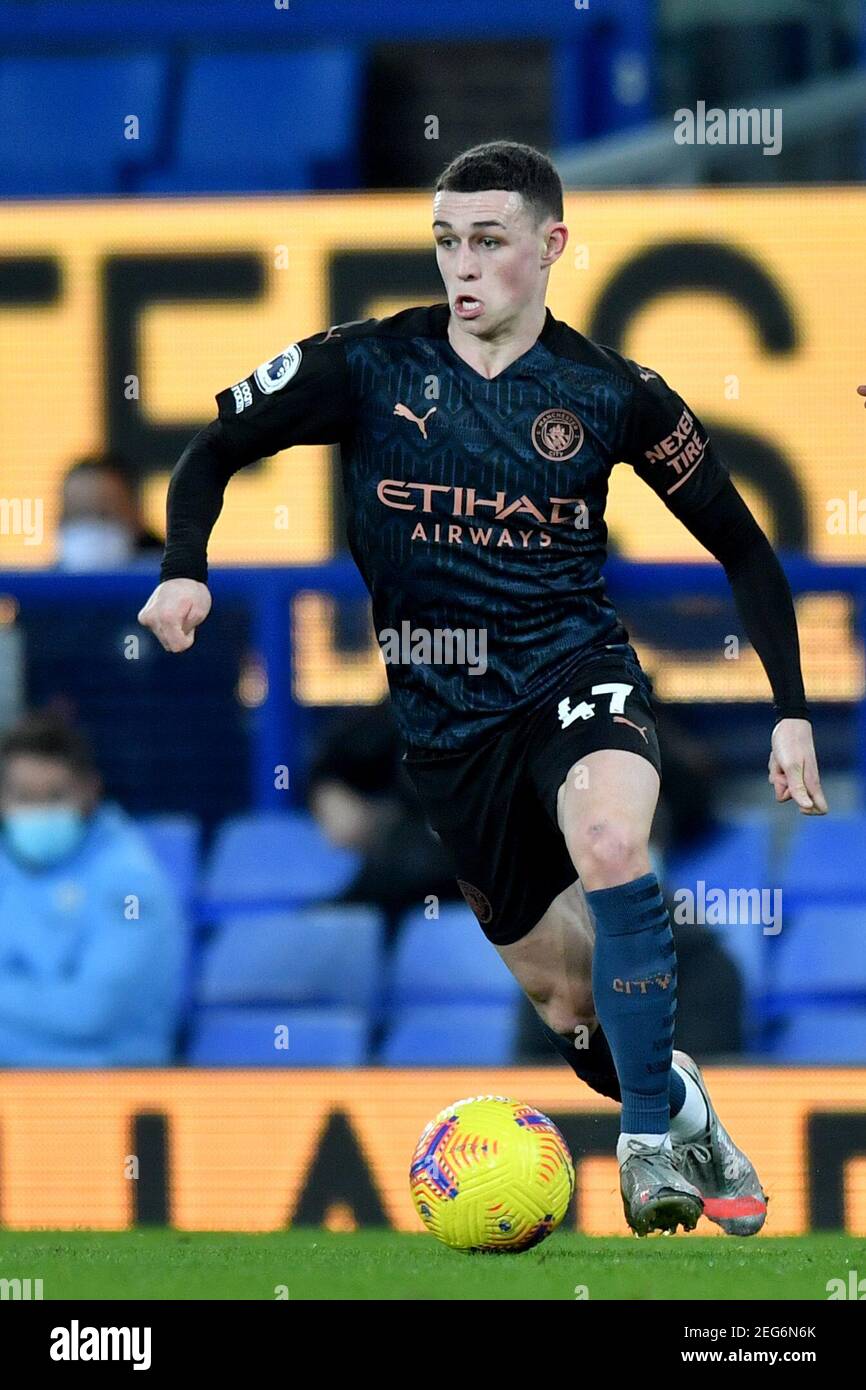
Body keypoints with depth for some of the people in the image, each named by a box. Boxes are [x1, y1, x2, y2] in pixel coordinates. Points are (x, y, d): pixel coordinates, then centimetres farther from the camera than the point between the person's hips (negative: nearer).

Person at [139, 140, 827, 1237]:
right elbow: (213, 450, 5)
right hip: (445, 721, 2)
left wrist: (791, 711, 0)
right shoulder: (370, 364, -3)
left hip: (575, 674, -2)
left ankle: (650, 1136, -22)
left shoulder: (611, 394, -3)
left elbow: (743, 548, 6)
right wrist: (184, 568, -14)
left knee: (610, 841, -35)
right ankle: (680, 1107, 35)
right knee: (565, 996, 4)